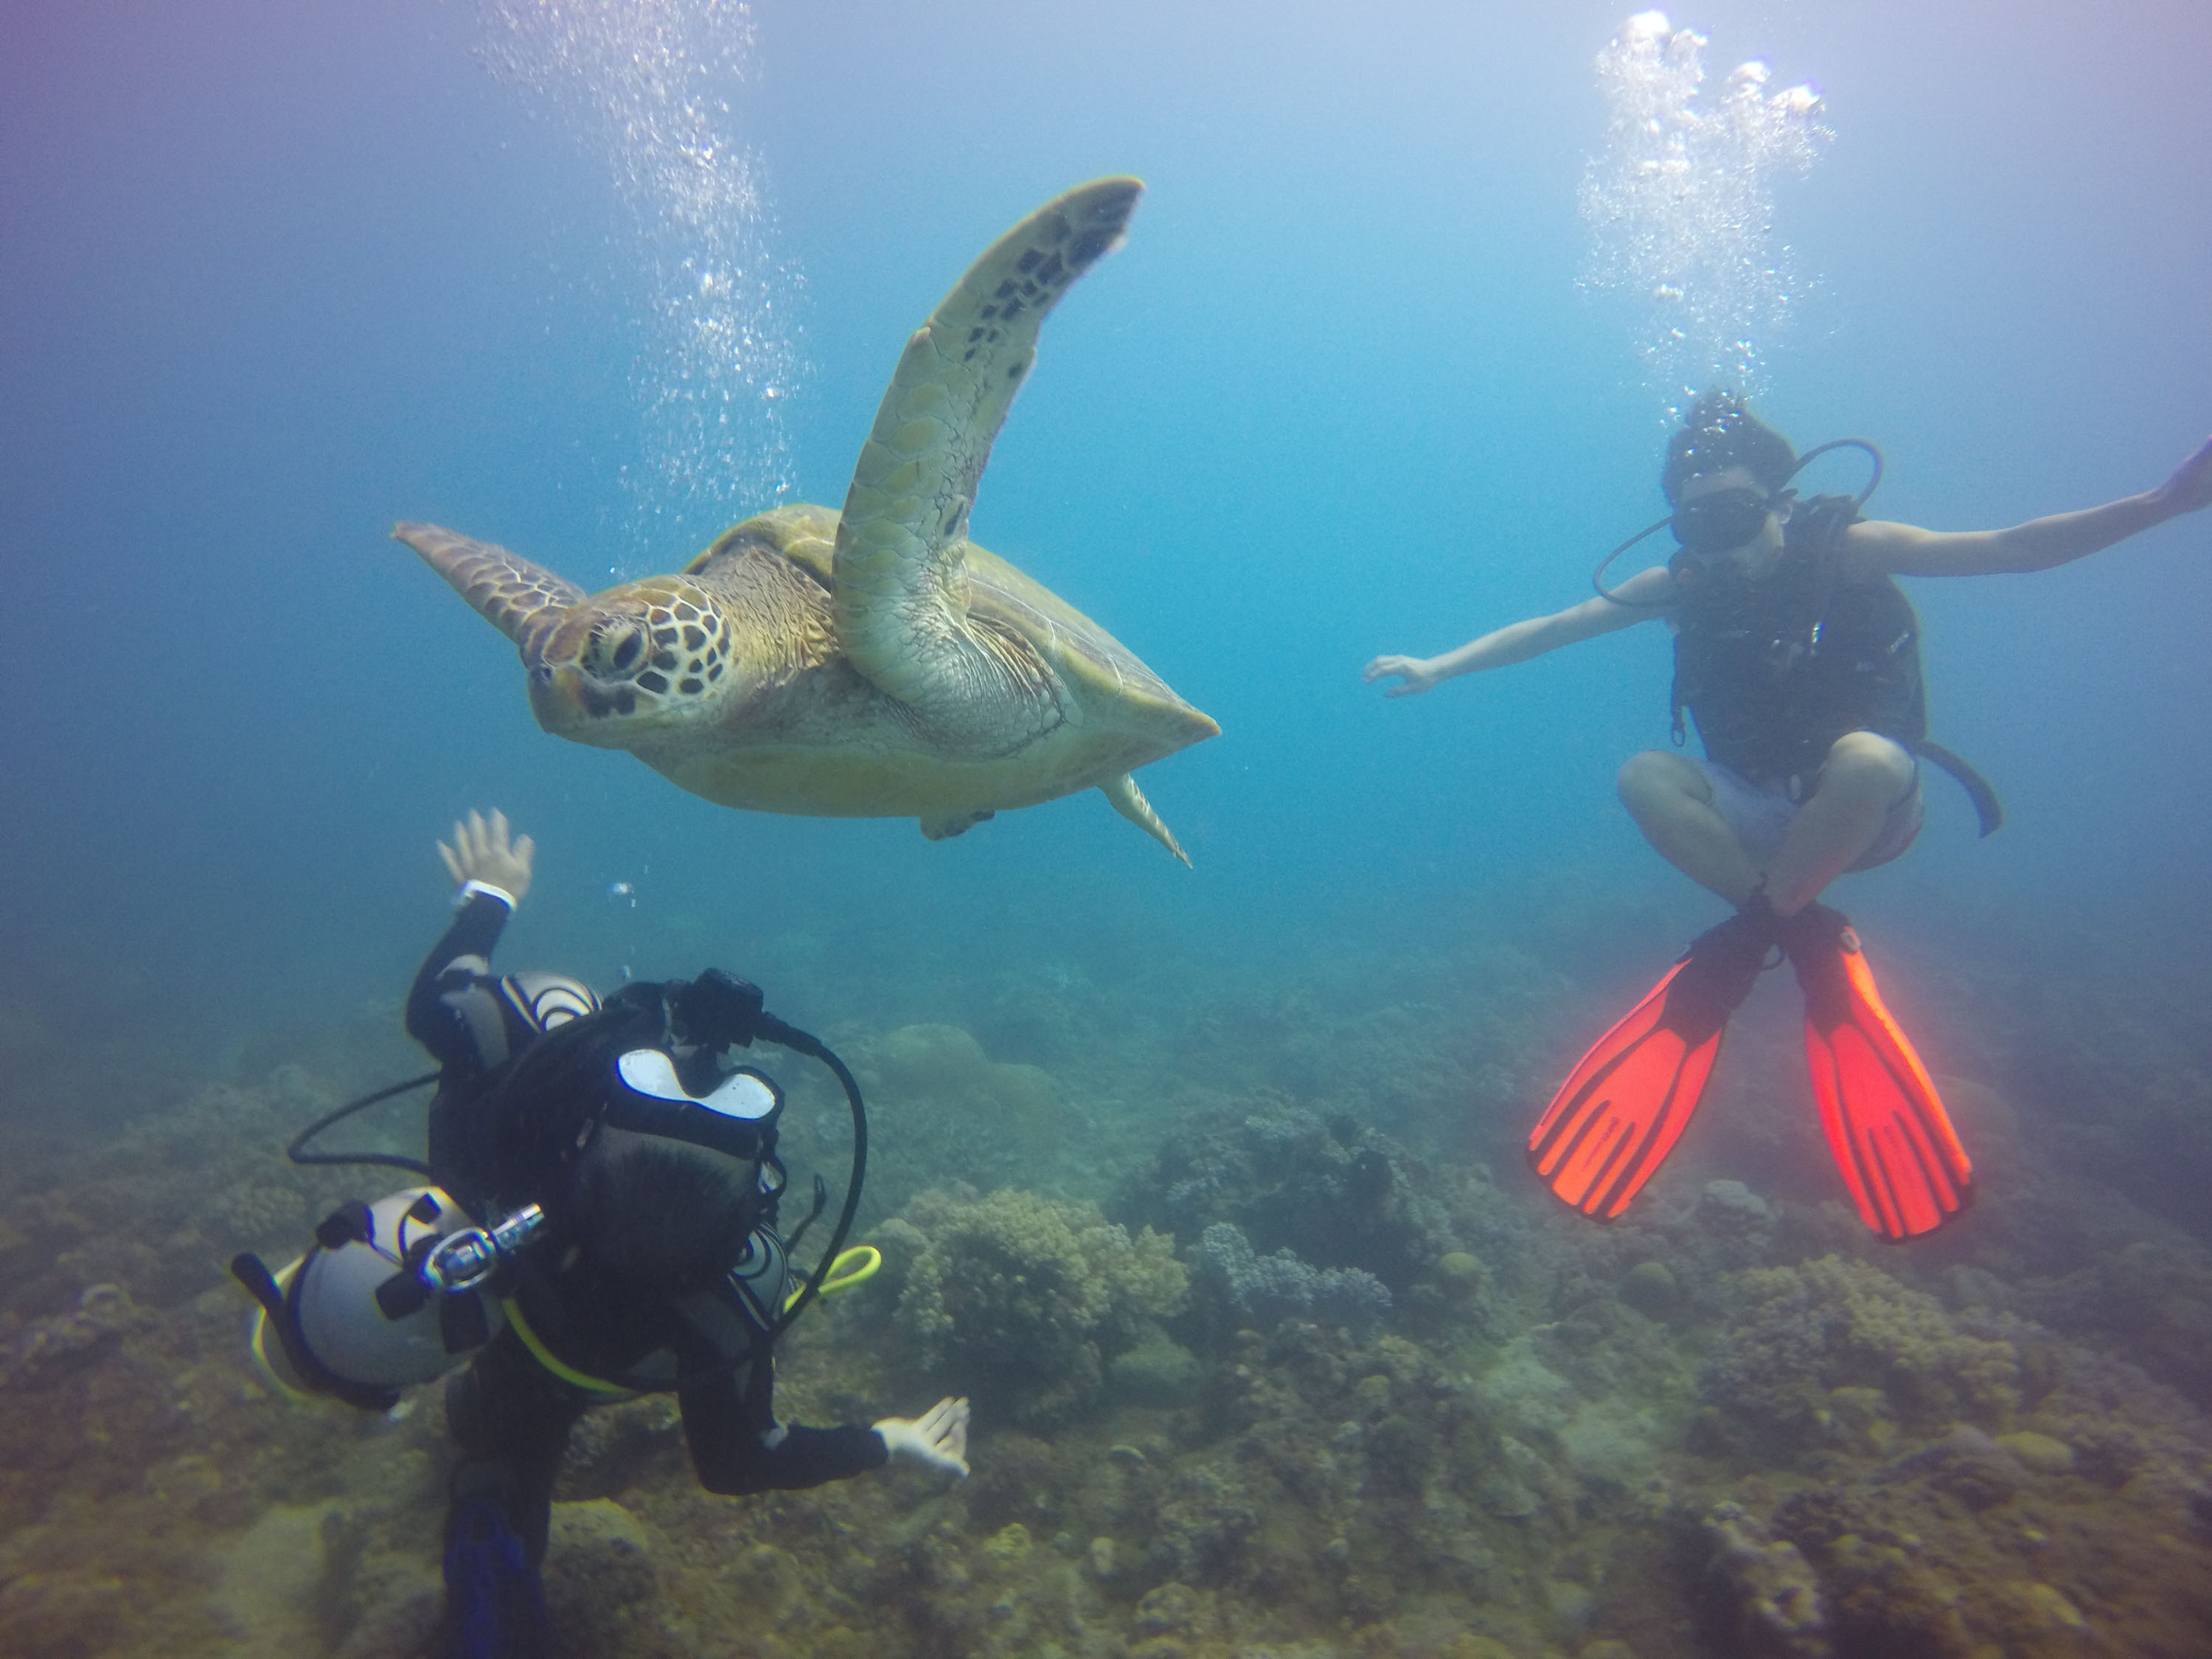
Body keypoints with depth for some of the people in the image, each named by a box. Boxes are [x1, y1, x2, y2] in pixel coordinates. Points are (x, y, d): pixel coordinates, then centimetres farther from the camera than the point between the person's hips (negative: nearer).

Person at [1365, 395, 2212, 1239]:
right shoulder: (1684, 583, -1)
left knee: (1868, 757, -38)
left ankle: (1743, 943, -22)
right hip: (1758, 818, 3)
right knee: (1645, 775, -25)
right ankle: (1813, 943, -22)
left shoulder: (1844, 548, -9)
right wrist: (1439, 667, -6)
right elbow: (1549, 627, 1)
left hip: (1867, 816, -3)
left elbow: (2011, 549, -14)